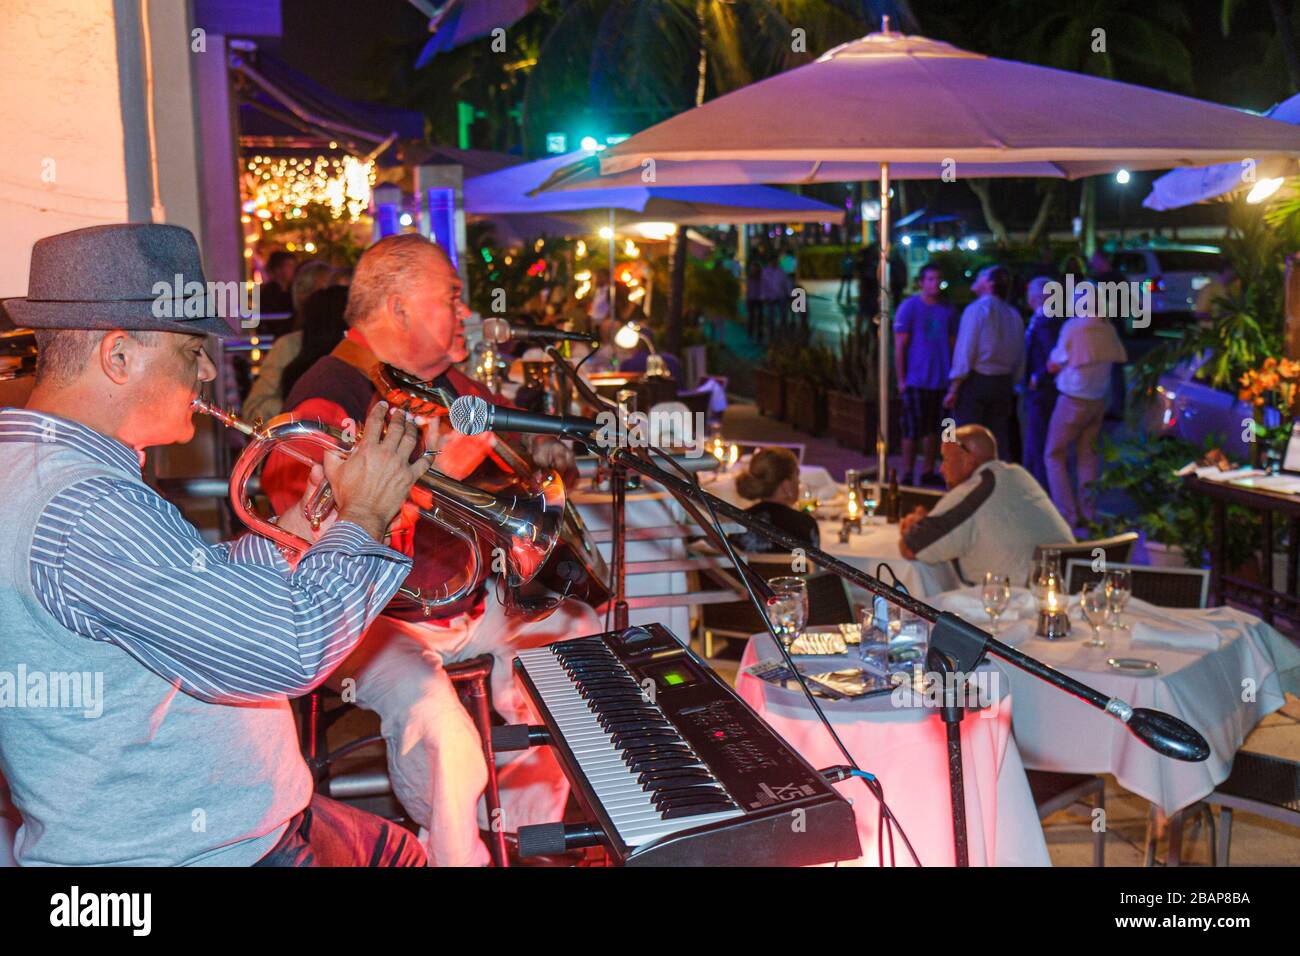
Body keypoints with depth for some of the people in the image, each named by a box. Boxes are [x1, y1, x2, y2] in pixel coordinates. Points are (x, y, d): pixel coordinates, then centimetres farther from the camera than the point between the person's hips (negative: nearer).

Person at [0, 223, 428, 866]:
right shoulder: (81, 508, -29)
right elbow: (296, 647, -31)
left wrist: (303, 522, 3)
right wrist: (363, 515, -16)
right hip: (180, 853, -10)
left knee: (401, 854, 22)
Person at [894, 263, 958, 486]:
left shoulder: (948, 310, 8)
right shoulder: (909, 307, -3)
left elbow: (952, 345, 12)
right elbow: (899, 346, -5)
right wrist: (901, 380, -9)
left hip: (940, 382, 4)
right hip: (915, 381, -4)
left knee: (933, 429, 10)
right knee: (912, 430, -1)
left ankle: (928, 472, 20)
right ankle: (907, 476, 7)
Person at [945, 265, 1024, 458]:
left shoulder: (976, 309, -8)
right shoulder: (1014, 316, 9)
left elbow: (965, 351, -13)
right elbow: (1020, 359, 10)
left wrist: (953, 389, -11)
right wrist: (1010, 387, 17)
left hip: (975, 380, -6)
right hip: (1003, 383, 6)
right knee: (998, 444, 9)